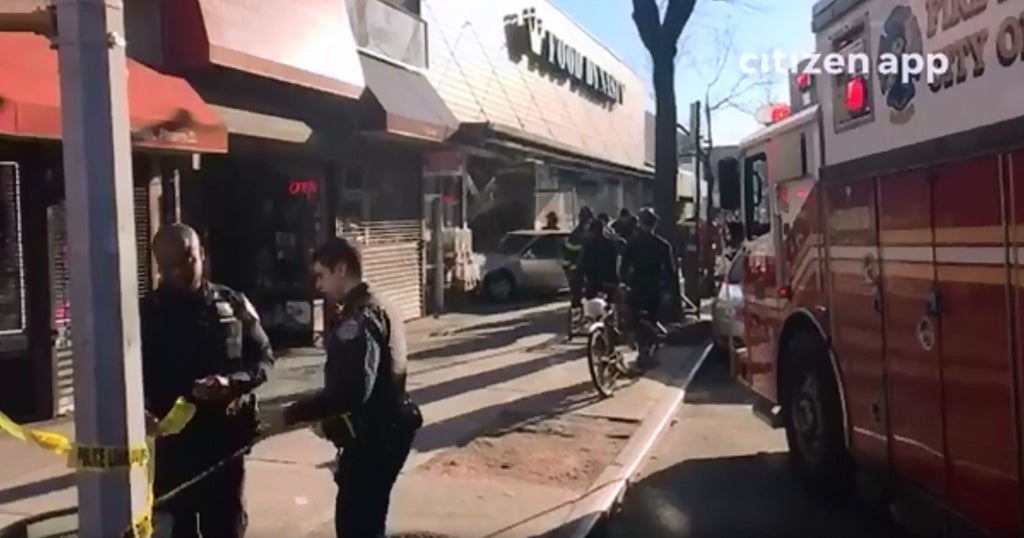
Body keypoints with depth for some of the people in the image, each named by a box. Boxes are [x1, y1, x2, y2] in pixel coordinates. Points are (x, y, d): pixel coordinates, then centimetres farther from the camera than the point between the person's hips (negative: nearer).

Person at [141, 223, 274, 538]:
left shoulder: (232, 304, 2)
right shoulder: (147, 312, -1)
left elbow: (264, 357, 4)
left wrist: (234, 382, -16)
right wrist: (146, 412, -23)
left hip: (225, 434, 1)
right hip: (172, 439, -1)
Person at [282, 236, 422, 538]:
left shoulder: (358, 319, -19)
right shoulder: (376, 310, 14)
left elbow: (351, 389, -29)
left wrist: (296, 413, -21)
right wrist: (327, 415, 14)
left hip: (372, 436, -11)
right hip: (385, 431, 11)